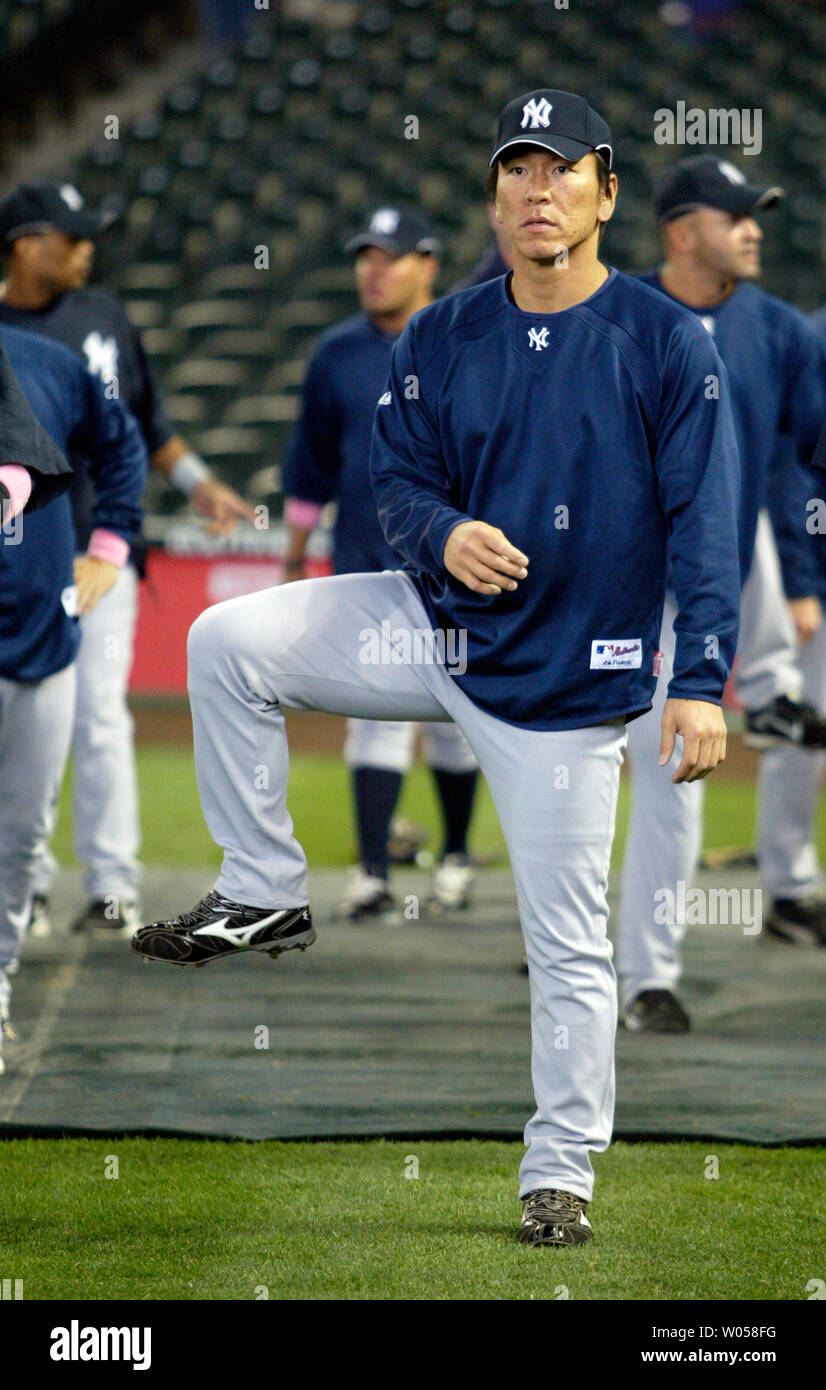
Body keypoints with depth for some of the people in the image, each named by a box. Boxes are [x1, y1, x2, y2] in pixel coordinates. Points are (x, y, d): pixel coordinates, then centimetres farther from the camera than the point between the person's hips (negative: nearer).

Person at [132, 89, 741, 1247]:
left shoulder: (667, 343, -10)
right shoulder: (439, 340, 2)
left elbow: (705, 523, -12)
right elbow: (398, 479, 6)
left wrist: (702, 683, -19)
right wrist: (442, 535, -19)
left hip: (569, 677, -4)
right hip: (442, 624, 4)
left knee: (569, 941, 1)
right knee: (227, 643, -12)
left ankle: (561, 1176, 14)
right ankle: (264, 896, -1)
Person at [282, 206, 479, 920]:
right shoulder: (338, 354, 7)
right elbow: (311, 461, 15)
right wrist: (294, 563, 16)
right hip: (368, 565, 1)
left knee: (453, 719, 8)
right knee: (379, 711, -8)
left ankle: (457, 855, 28)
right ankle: (373, 876, -12)